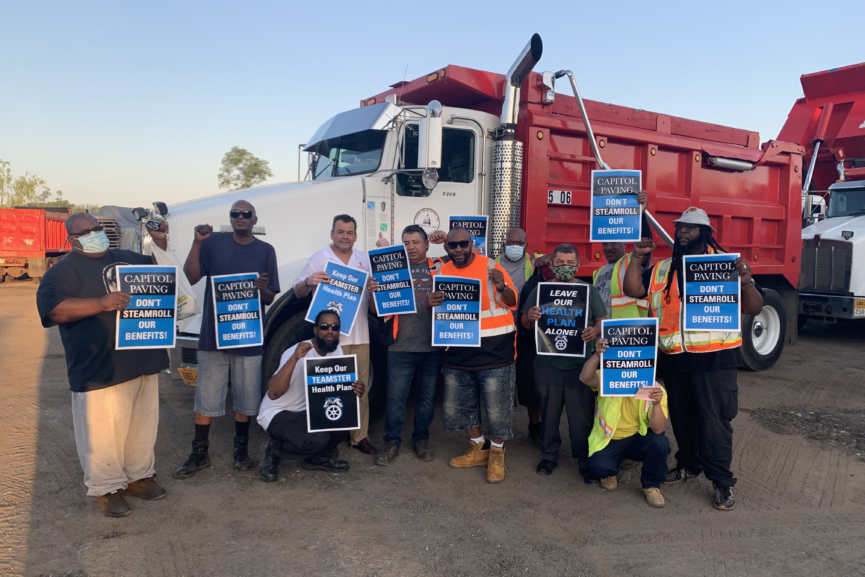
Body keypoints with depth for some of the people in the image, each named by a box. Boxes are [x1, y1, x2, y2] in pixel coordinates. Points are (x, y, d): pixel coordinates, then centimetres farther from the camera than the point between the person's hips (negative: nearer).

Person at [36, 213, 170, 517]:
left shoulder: (127, 257, 16)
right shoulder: (64, 271, -5)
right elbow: (54, 309, -19)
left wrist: (160, 242, 13)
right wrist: (101, 303, -29)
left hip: (144, 361, 7)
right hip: (100, 371, -6)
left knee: (143, 424, 16)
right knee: (103, 432, 0)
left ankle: (138, 475, 32)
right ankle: (107, 488, 18)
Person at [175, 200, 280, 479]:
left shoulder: (265, 251, 5)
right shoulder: (214, 242, 3)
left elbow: (270, 299, 5)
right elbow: (191, 277, -7)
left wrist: (262, 288, -17)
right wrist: (197, 242, -15)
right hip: (213, 333, -1)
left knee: (245, 399, 11)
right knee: (206, 398, 6)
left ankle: (241, 450, 28)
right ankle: (199, 454, 20)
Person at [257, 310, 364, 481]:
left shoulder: (337, 351, -3)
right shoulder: (296, 352, -25)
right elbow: (273, 393, -36)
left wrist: (355, 389, -26)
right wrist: (295, 358, -47)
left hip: (308, 411, 7)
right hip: (277, 413, -7)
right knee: (317, 439, -32)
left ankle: (318, 457, 7)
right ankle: (273, 452, -2)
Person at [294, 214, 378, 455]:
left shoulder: (365, 259, 16)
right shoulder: (319, 259, 3)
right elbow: (298, 292, -1)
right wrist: (309, 281, -22)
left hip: (360, 335, 4)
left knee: (361, 388, 7)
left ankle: (360, 436, 17)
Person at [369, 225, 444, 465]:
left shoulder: (440, 268, 5)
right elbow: (377, 308, 3)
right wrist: (373, 292, -18)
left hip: (433, 346, 1)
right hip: (401, 346, -1)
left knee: (427, 395, 11)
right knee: (396, 396, 1)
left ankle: (421, 440, 27)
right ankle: (392, 443, 15)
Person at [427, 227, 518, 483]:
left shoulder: (490, 267, -9)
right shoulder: (443, 272, 5)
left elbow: (511, 302, -9)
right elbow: (441, 309, 14)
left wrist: (502, 287, -30)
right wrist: (432, 303, -9)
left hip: (492, 349, -5)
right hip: (458, 350, 5)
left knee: (496, 406, 1)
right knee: (457, 404, 14)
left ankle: (497, 454, 23)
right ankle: (479, 448, 34)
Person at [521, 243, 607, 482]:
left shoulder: (589, 291, 8)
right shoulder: (540, 290, 8)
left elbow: (602, 320, 6)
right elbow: (525, 323, 9)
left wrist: (595, 331, -17)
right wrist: (530, 317, -15)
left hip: (580, 364, 0)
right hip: (547, 363, 1)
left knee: (582, 415, 0)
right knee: (549, 412, 9)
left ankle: (586, 461, 14)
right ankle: (549, 455, 25)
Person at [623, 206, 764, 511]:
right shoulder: (662, 270, 12)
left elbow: (755, 308, -4)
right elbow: (633, 289, 3)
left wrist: (746, 283, -24)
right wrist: (637, 257, -4)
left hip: (714, 360, -5)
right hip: (673, 360, 5)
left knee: (714, 420, -3)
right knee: (681, 417, 17)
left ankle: (722, 480, 10)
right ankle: (689, 464, 35)